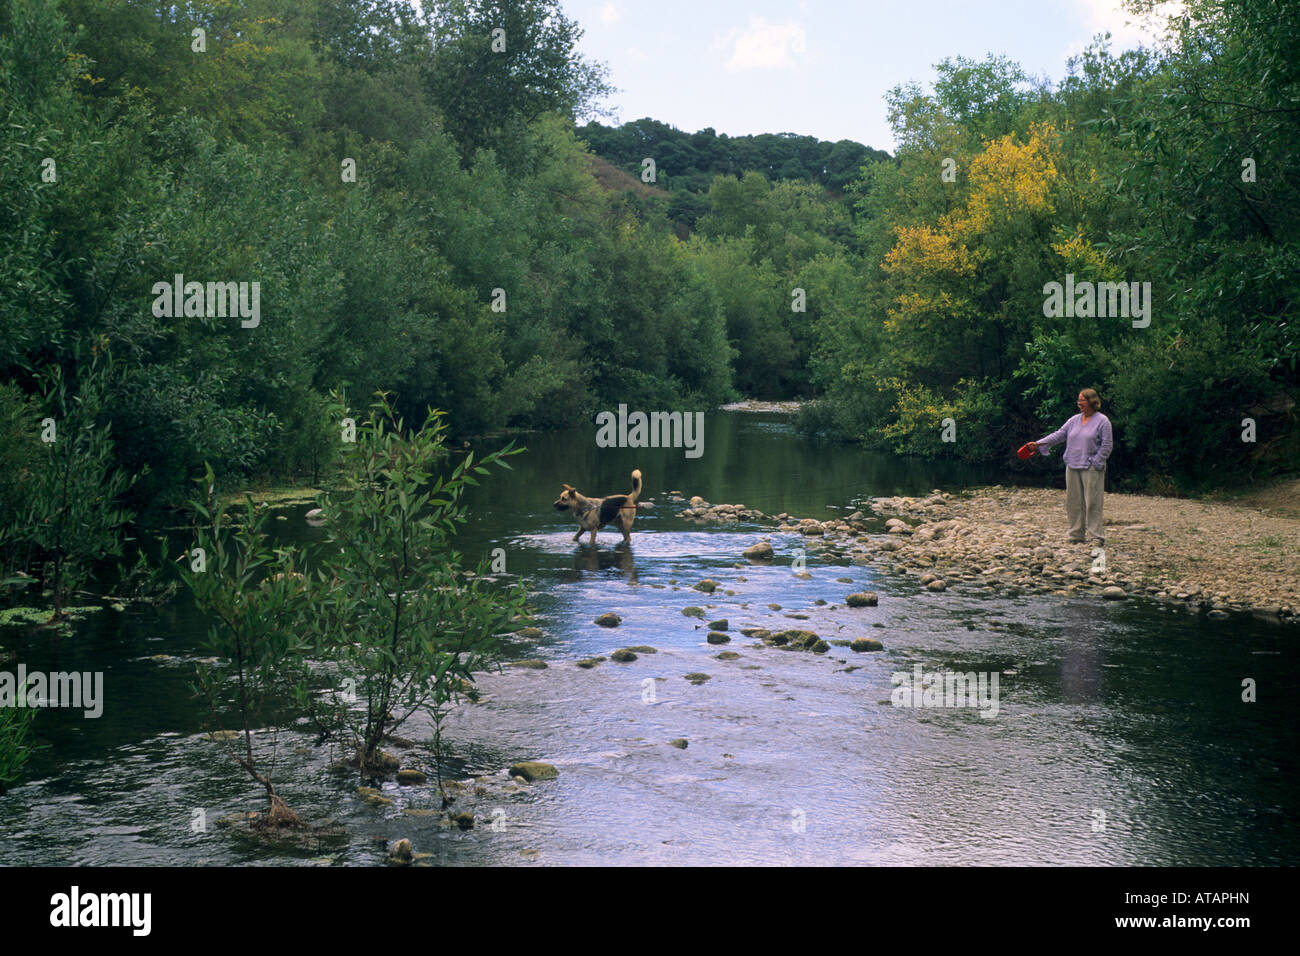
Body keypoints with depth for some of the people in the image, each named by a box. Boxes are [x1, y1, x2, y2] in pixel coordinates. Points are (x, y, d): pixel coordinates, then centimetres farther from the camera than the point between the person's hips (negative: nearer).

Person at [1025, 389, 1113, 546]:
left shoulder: (1102, 421, -3)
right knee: (1073, 502, 7)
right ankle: (1076, 535, 14)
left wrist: (1095, 463, -11)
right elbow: (1059, 434, 11)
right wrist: (1039, 444, 2)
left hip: (1091, 468, -6)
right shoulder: (1075, 420, 13)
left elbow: (1106, 445, -5)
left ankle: (1097, 537, -3)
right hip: (1072, 467, 6)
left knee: (1092, 502, -6)